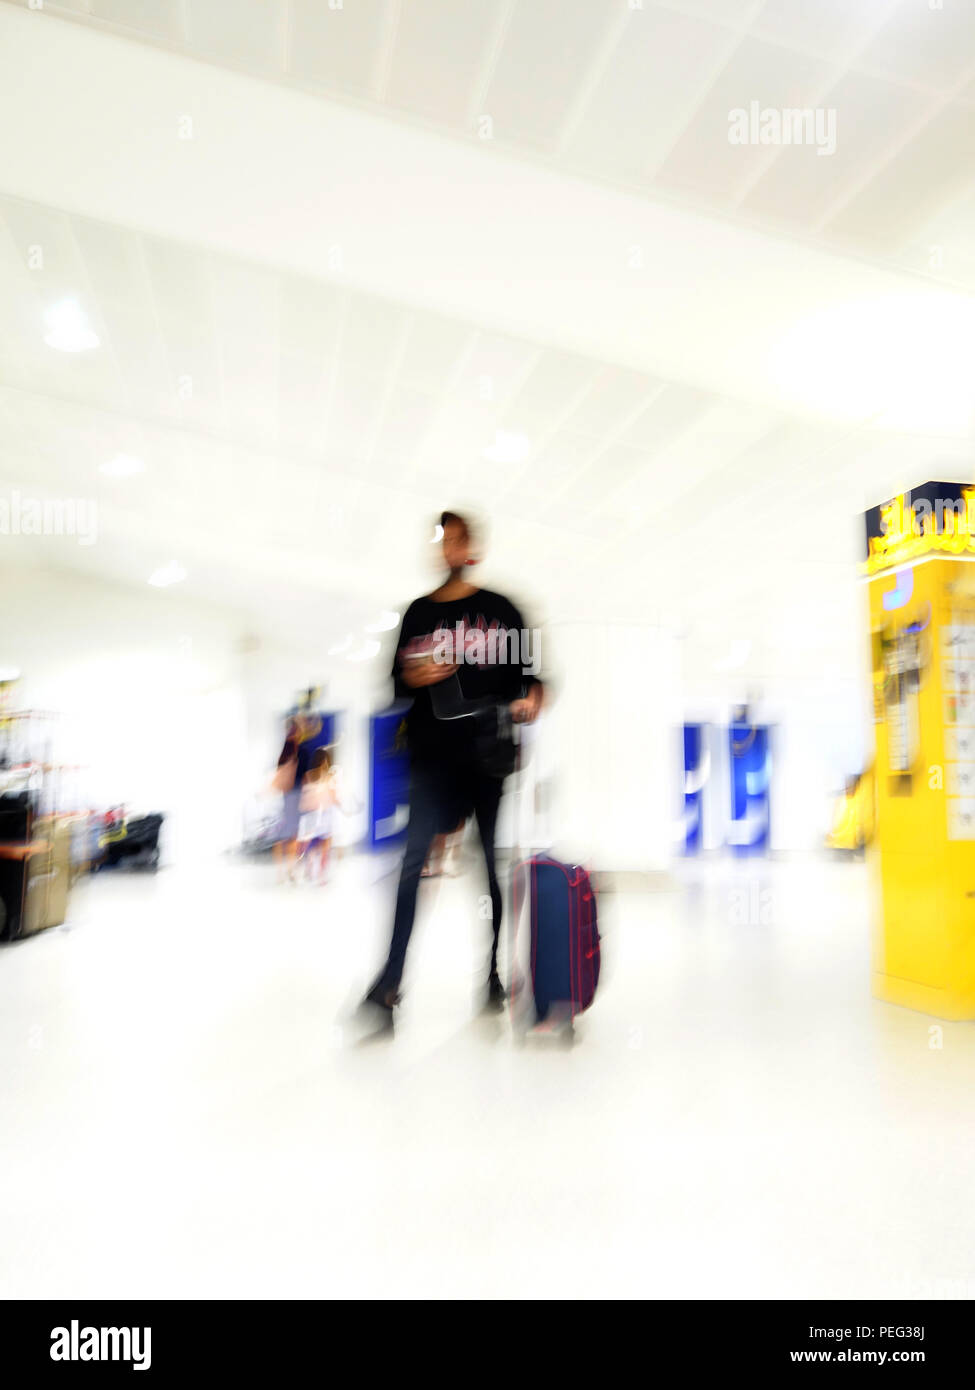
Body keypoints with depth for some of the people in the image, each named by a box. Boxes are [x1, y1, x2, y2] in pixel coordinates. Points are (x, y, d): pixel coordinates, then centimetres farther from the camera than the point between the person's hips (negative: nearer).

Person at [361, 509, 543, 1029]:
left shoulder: (499, 609, 6)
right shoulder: (417, 613, 12)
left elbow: (532, 672, 7)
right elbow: (396, 683, 16)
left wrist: (530, 699, -13)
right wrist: (413, 679, -6)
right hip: (433, 756, 1)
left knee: (497, 863, 7)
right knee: (413, 860, -6)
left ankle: (497, 973, 21)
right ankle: (390, 981, -1)